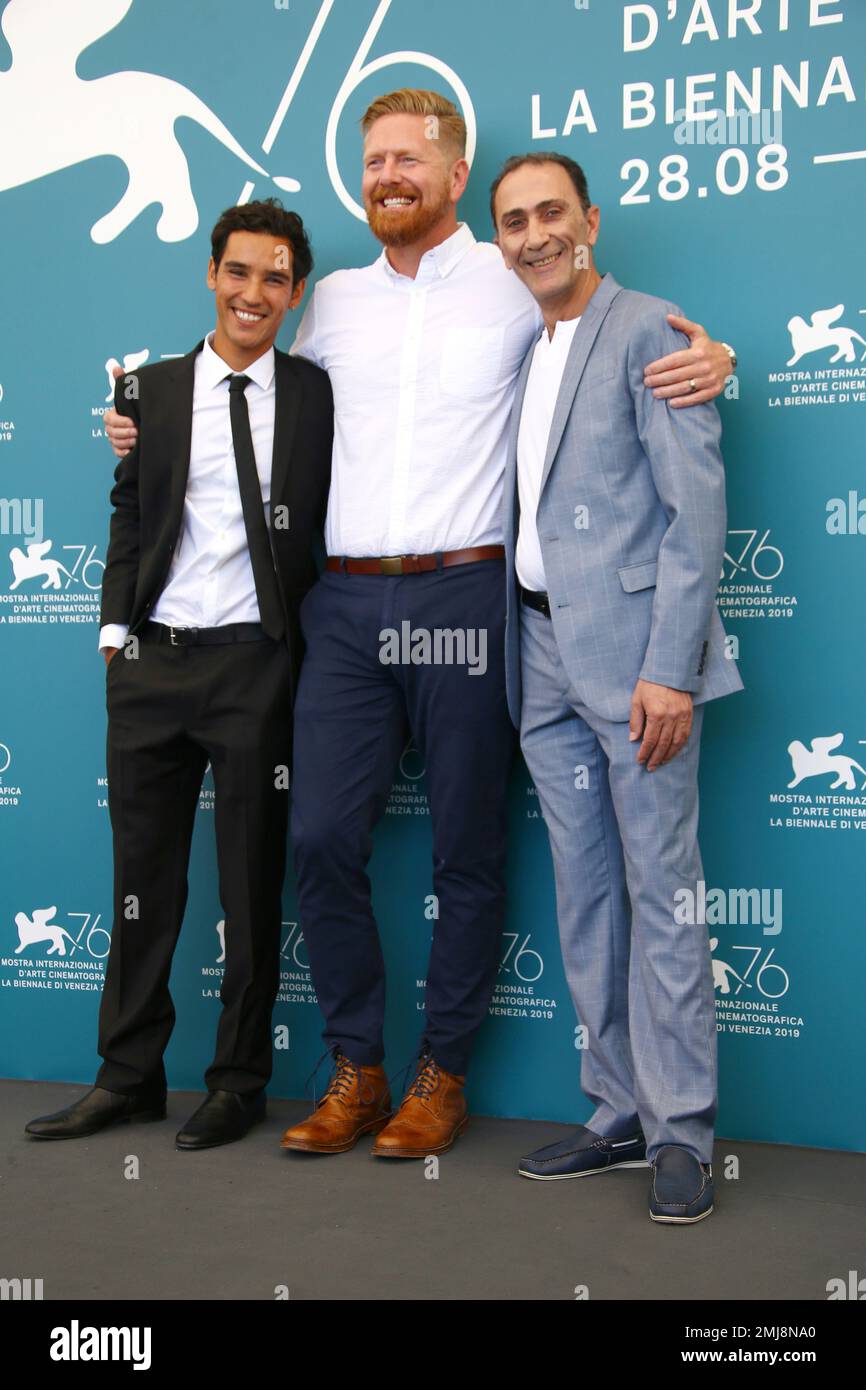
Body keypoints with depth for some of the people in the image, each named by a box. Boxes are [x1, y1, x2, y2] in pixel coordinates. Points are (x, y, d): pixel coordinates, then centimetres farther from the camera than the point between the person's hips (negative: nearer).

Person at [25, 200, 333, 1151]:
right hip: (151, 662, 3)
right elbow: (129, 519, 11)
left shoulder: (318, 396, 3)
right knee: (142, 875, 10)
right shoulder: (149, 392, 8)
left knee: (252, 882, 6)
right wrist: (115, 629, 4)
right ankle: (128, 1076, 23)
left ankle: (238, 1081, 20)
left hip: (256, 666, -2)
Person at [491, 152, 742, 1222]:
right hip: (544, 653, 7)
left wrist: (670, 668, -18)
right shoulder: (517, 353, 19)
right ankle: (620, 1114, 20)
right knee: (583, 892, 10)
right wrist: (522, 652, 9)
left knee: (660, 887, -4)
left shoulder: (646, 332, -4)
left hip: (632, 649, -7)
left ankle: (682, 1132, 6)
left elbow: (697, 507, -12)